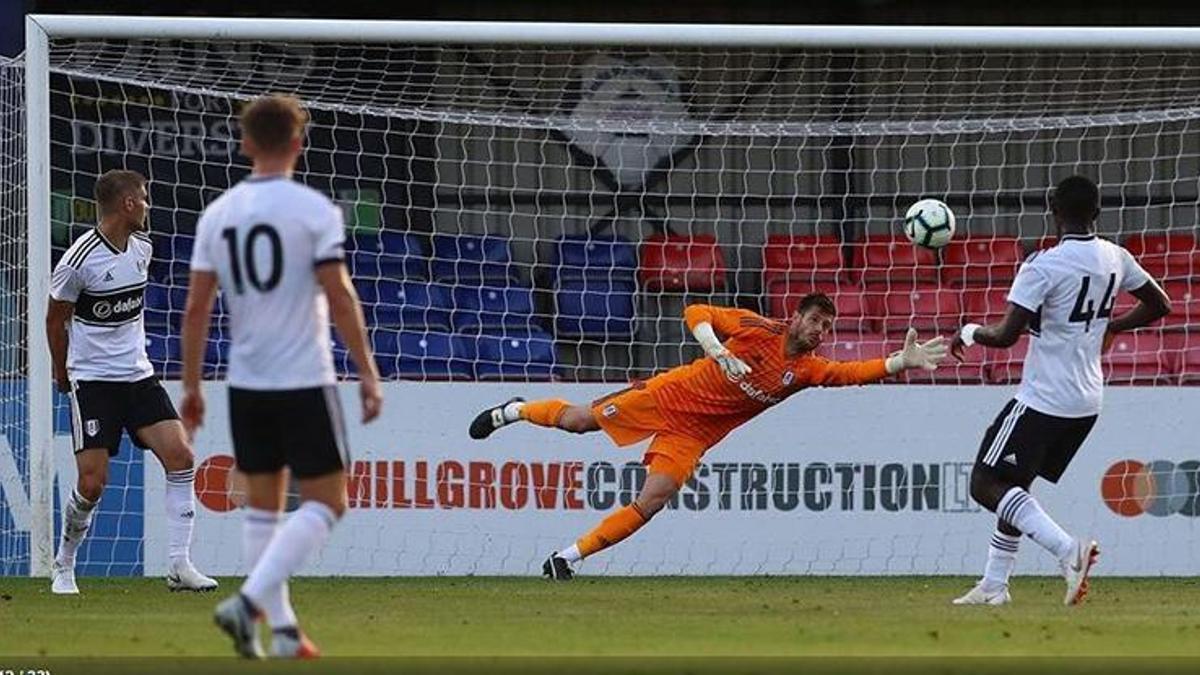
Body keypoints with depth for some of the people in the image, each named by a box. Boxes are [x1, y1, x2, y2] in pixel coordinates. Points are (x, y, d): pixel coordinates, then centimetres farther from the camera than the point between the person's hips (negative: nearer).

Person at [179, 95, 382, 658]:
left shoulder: (218, 214, 4)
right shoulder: (313, 210, -9)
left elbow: (196, 307, 5)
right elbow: (339, 297, -13)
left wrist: (191, 386, 13)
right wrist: (368, 372, -6)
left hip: (246, 384, 5)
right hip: (304, 381, -5)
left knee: (262, 503, 15)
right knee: (325, 503, 2)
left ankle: (282, 632, 13)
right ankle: (250, 601, -16)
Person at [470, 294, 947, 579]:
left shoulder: (808, 370, -8)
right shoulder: (758, 330, -14)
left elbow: (854, 372, -22)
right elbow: (696, 313, -13)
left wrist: (901, 362, -35)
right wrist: (717, 351, -29)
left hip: (693, 436, 3)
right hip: (670, 397, -3)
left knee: (652, 502, -12)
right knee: (577, 421, 4)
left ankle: (567, 558, 1)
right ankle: (514, 412, 37)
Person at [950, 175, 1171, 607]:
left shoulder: (1044, 266, -18)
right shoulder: (1115, 259, 3)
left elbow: (1006, 335, -20)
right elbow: (1159, 306, 17)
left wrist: (969, 333, 0)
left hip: (1043, 400, -8)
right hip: (1088, 400, 8)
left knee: (986, 485, -5)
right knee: (1012, 487, 20)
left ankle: (1068, 550, -22)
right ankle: (994, 585, 20)